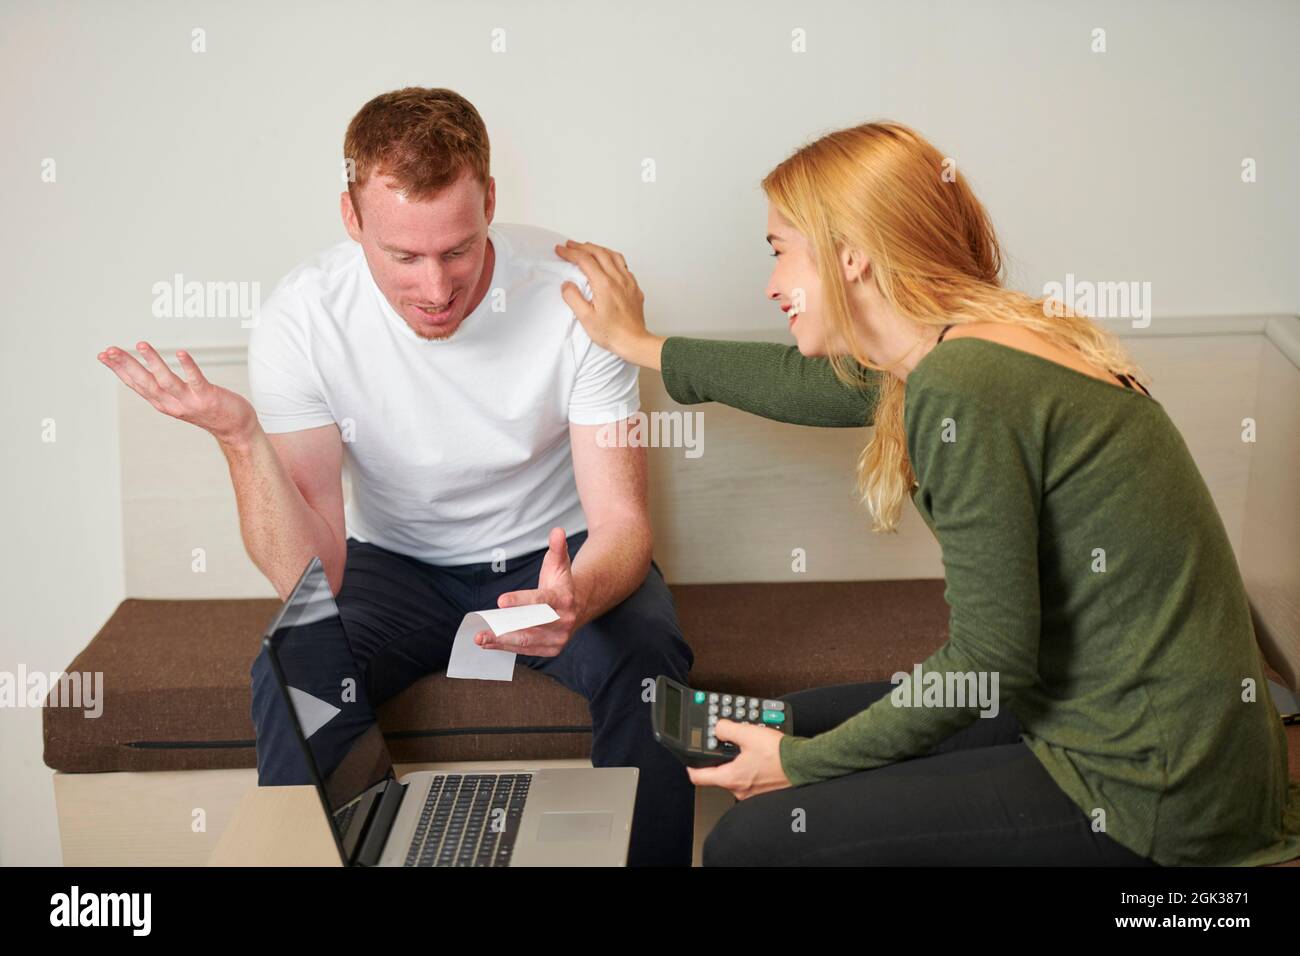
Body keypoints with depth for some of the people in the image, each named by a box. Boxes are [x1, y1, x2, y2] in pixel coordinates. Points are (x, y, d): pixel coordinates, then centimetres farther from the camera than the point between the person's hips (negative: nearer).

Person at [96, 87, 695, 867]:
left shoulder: (573, 291, -21)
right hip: (396, 561, 1)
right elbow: (312, 578, -21)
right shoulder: (303, 318, -20)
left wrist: (576, 597, -43)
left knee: (646, 659, -31)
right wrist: (241, 438, -38)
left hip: (555, 554, 0)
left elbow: (622, 521, -19)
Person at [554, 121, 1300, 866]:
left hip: (1151, 793, -9)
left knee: (751, 842, -10)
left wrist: (802, 763, -8)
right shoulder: (959, 352, 6)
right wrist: (637, 344, 36)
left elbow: (991, 659, -20)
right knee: (792, 723, 18)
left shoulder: (962, 387, -23)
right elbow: (810, 383, 25)